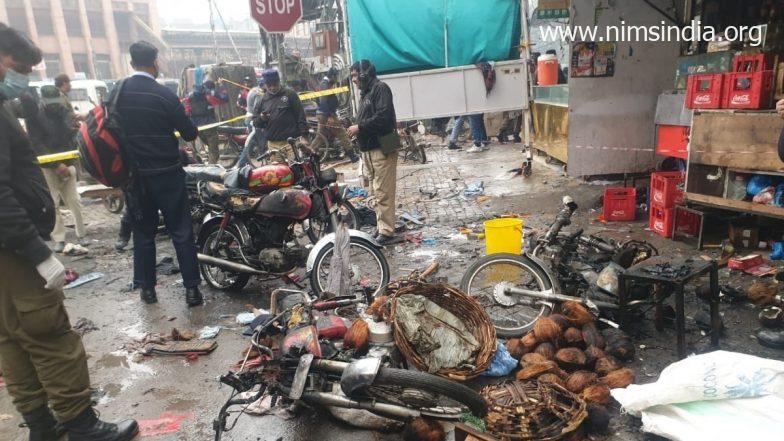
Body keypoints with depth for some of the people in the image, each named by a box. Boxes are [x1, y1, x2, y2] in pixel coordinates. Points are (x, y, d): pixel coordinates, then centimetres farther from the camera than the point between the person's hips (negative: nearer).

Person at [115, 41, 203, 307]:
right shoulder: (163, 95, -12)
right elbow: (189, 134, -8)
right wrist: (192, 132, 13)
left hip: (133, 173, 5)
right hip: (166, 173, -4)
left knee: (143, 232, 14)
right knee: (181, 232, 2)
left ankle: (147, 288, 20)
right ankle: (192, 288, 4)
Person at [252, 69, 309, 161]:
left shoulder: (290, 94, 4)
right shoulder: (262, 101, 14)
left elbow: (301, 115, 1)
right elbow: (255, 121, 18)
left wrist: (304, 136, -7)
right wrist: (261, 118, -6)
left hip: (292, 142, -3)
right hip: (273, 145, 3)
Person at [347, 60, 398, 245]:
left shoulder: (380, 88, -8)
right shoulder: (365, 93, 22)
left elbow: (383, 116, -21)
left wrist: (360, 127, -17)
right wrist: (357, 130, 5)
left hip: (382, 149, -10)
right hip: (369, 150, 10)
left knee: (383, 193, -10)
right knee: (376, 192, 13)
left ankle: (386, 232, -7)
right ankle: (382, 227, 21)